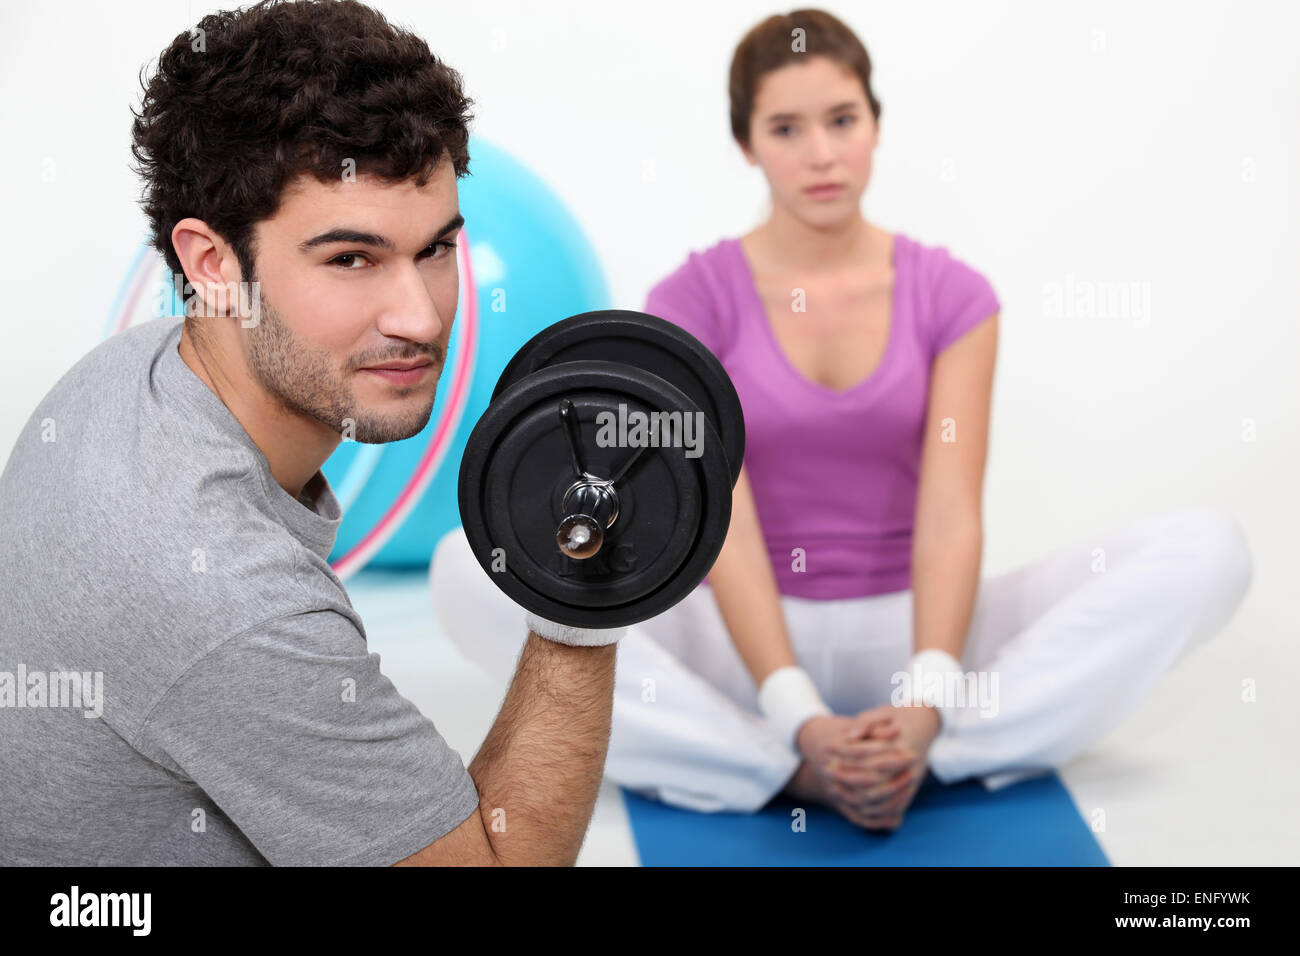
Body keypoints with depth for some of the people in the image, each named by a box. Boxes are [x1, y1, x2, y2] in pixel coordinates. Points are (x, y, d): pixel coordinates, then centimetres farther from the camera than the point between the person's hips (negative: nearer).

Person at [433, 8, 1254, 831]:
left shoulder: (951, 295, 0)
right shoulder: (693, 302, -4)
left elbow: (949, 510, -11)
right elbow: (723, 524, -15)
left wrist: (927, 704, -28)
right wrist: (802, 719, -28)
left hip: (906, 627, 1)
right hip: (748, 638, -1)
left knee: (1208, 547, -20)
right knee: (476, 569, -27)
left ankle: (921, 756, -29)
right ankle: (796, 767, -29)